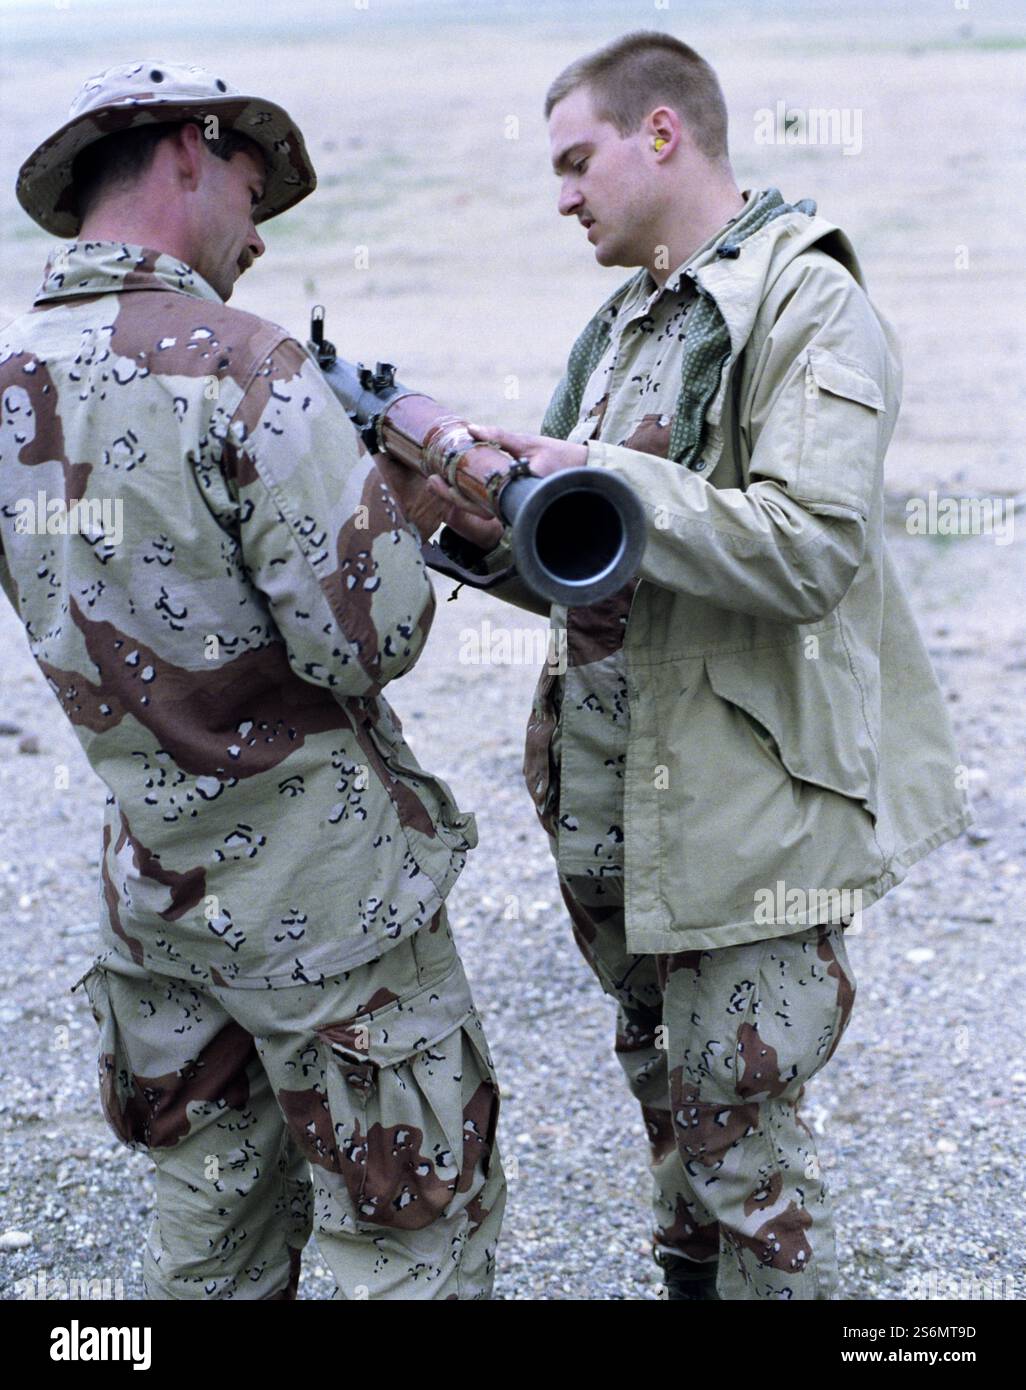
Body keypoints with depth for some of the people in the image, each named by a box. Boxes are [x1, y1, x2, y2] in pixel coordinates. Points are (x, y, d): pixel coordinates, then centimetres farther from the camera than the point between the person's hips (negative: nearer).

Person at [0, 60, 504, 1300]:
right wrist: (411, 499, -3)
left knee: (214, 1231, 22)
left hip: (153, 880, 8)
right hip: (321, 893, -7)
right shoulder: (238, 369, -20)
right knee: (417, 1243, 7)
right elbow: (366, 642, -22)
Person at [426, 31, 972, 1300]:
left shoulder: (809, 307, -11)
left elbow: (809, 551, -23)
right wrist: (480, 521, -3)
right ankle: (688, 1277, 37)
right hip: (611, 802, 8)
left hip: (745, 809, -8)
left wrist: (602, 480, -22)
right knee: (666, 1093, 21)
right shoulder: (625, 324, 15)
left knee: (737, 1127, -1)